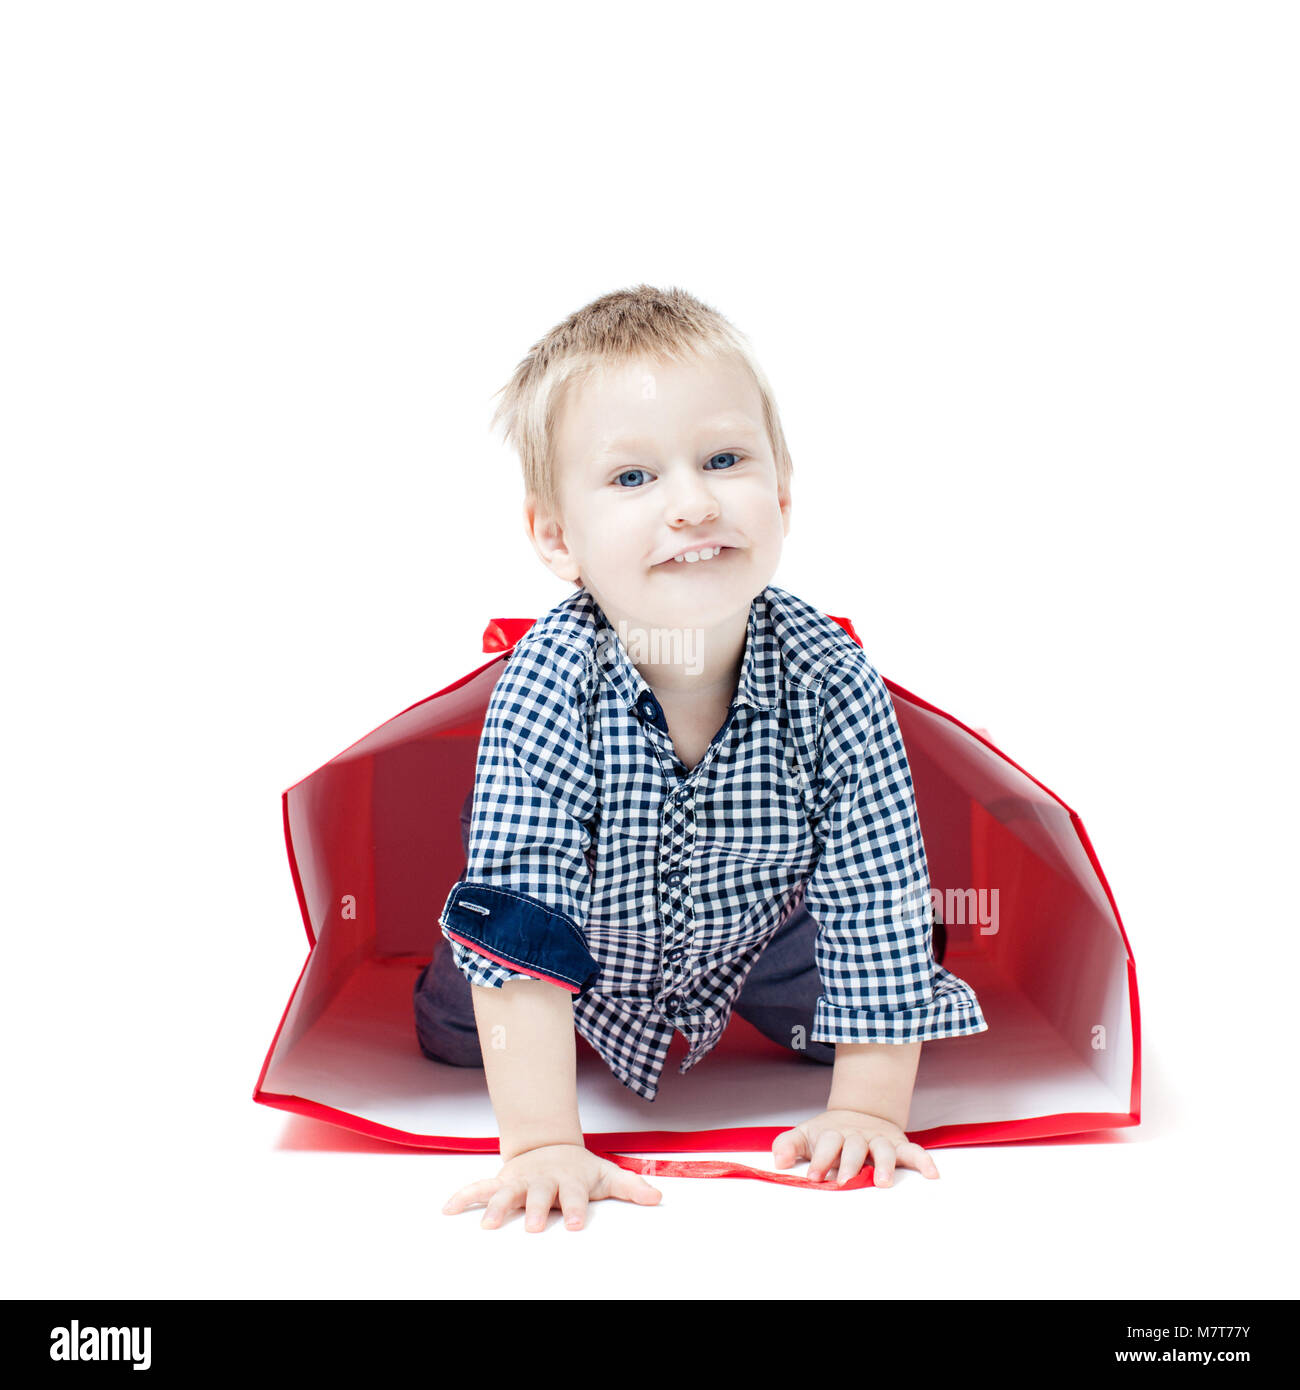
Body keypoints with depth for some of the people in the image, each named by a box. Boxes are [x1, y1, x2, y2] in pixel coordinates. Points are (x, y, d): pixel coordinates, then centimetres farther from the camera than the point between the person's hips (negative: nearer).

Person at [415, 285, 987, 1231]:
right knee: (452, 1032, 6)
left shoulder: (832, 683, -34)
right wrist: (542, 1144, -42)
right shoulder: (547, 688, -39)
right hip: (588, 941, 0)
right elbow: (520, 904, -39)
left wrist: (868, 1109, -26)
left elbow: (877, 896, -26)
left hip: (755, 930, 1)